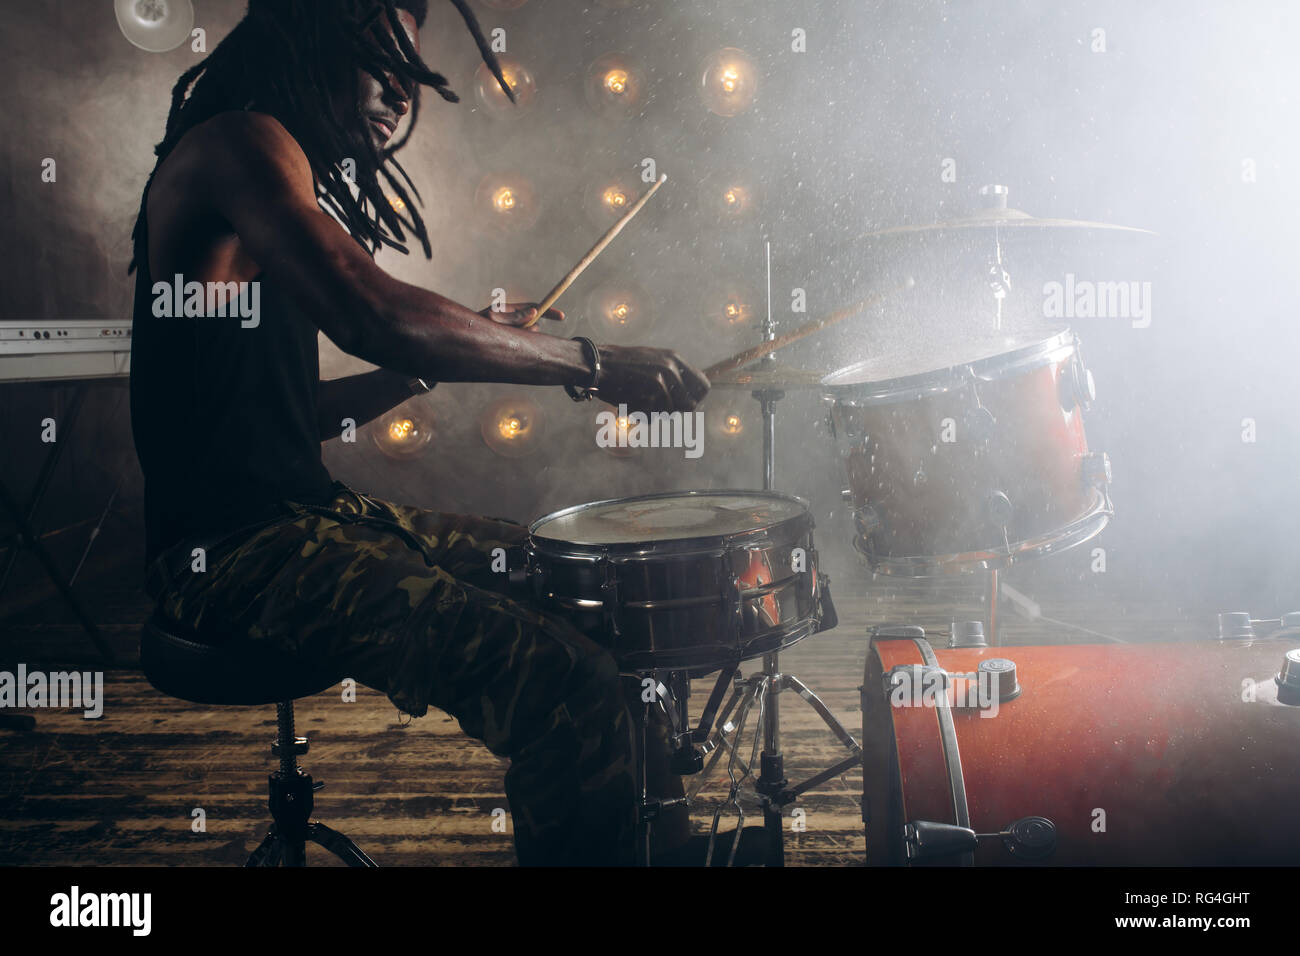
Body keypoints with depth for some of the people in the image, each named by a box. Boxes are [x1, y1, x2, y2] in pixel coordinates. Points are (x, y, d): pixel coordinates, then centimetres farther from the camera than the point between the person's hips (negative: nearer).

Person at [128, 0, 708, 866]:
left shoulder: (278, 165, 22)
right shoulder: (237, 146, -10)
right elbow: (373, 316, -28)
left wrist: (445, 360, 15)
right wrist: (591, 363, -22)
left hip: (308, 514, 11)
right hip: (235, 548, -11)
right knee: (573, 691, -26)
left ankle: (628, 838, 26)